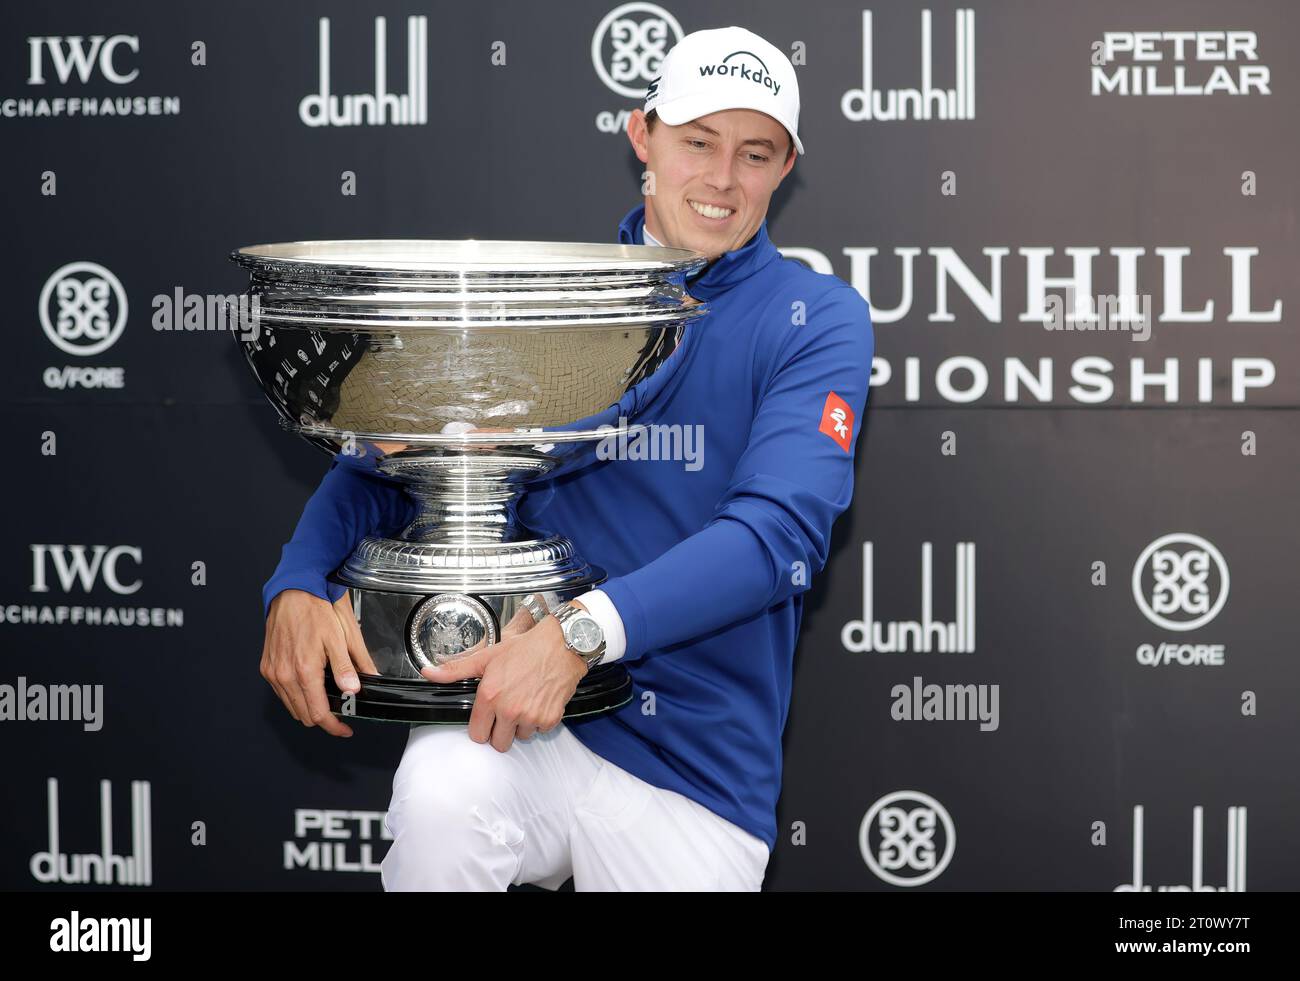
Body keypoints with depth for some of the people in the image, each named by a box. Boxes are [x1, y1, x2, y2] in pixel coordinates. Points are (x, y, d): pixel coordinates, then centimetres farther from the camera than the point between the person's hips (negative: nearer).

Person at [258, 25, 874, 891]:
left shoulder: (818, 319, -3)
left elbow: (780, 530, -18)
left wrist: (587, 629, -33)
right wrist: (299, 584, -16)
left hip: (699, 767, 0)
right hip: (516, 710, 1)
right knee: (442, 791, -32)